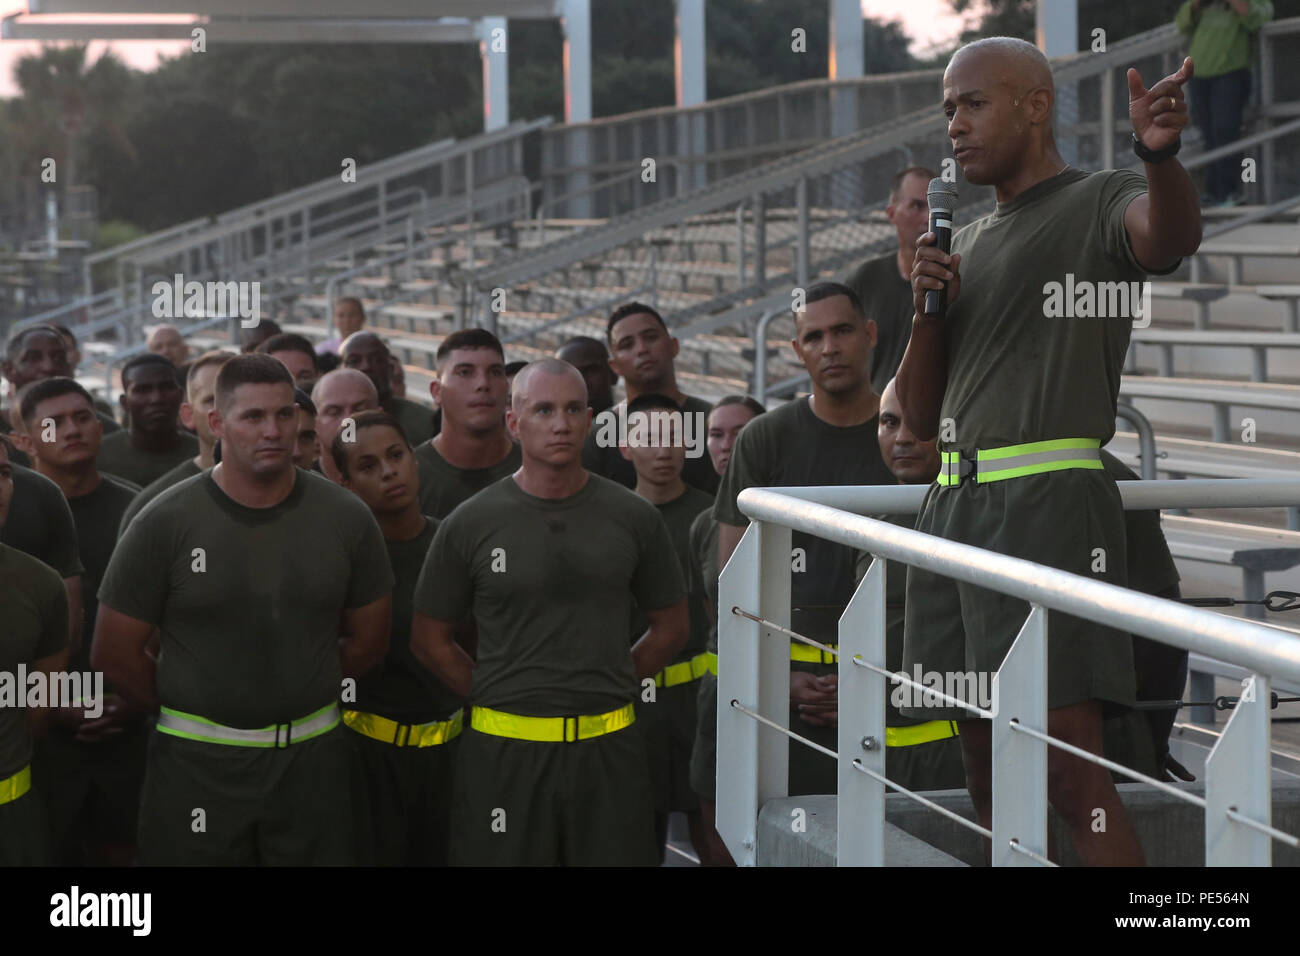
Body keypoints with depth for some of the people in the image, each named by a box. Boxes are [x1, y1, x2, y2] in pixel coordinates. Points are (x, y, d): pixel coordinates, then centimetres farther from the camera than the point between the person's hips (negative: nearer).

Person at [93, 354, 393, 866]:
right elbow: (113, 654, -1)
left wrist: (295, 699, 10)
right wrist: (187, 709, 7)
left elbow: (367, 641, 12)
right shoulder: (164, 524, -7)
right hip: (198, 761, -2)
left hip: (312, 760, 2)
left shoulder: (346, 519, 1)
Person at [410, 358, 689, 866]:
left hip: (607, 748, 1)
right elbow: (429, 638, 7)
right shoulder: (470, 524, 0)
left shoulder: (635, 518, 4)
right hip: (504, 749, -1)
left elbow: (671, 628, 13)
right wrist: (495, 697, 0)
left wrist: (608, 691, 5)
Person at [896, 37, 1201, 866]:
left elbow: (1171, 235, -25)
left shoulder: (1101, 204, 1)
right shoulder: (968, 245, 22)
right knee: (987, 765, 8)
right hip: (956, 506, 8)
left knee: (1066, 765, -15)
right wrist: (927, 310, 3)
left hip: (1048, 501, -8)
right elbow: (921, 417, 21)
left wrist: (1161, 154, -46)